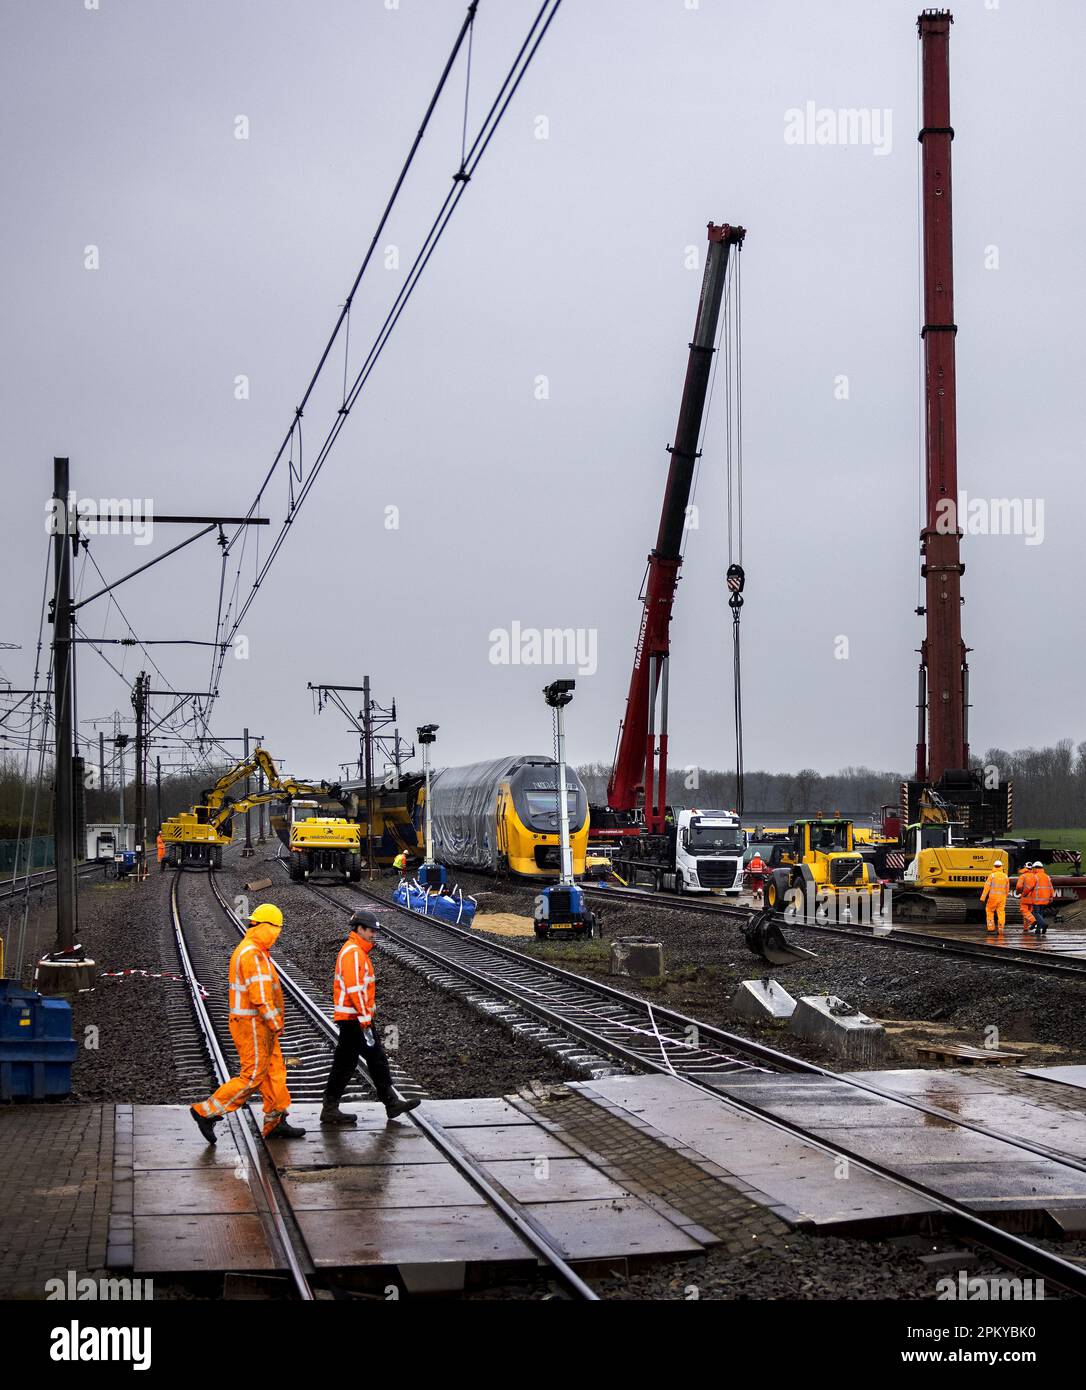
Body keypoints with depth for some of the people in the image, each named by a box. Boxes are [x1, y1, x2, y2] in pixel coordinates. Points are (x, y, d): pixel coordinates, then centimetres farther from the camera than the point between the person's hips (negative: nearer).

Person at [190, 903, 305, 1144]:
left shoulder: (245, 950, 14)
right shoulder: (253, 955, -20)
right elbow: (260, 995, -25)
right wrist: (276, 1023, -19)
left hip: (257, 1024, 10)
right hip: (254, 1025, -10)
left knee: (275, 1071, 12)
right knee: (252, 1077, -6)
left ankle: (276, 1123, 16)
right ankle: (206, 1112, -1)